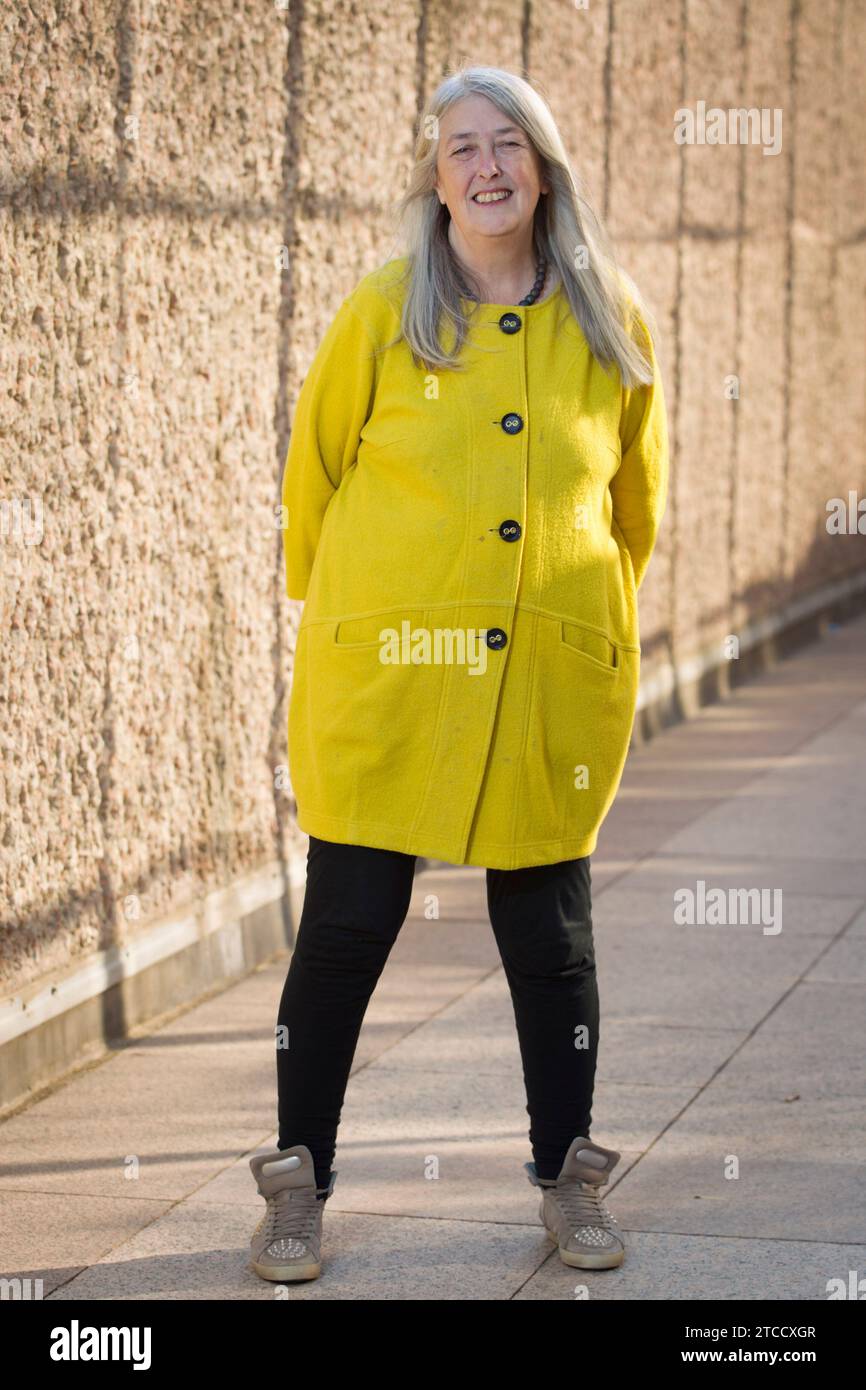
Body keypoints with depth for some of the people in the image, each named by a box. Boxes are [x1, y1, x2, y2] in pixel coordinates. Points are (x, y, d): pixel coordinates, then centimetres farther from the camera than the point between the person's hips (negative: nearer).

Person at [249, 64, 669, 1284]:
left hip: (554, 681, 2)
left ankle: (567, 1175, 25)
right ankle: (299, 1183, 17)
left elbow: (635, 502, 19)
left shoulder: (613, 326, 4)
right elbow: (312, 473, 10)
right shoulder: (384, 312, -1)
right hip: (386, 677, -1)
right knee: (348, 923, 3)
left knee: (550, 929, 9)